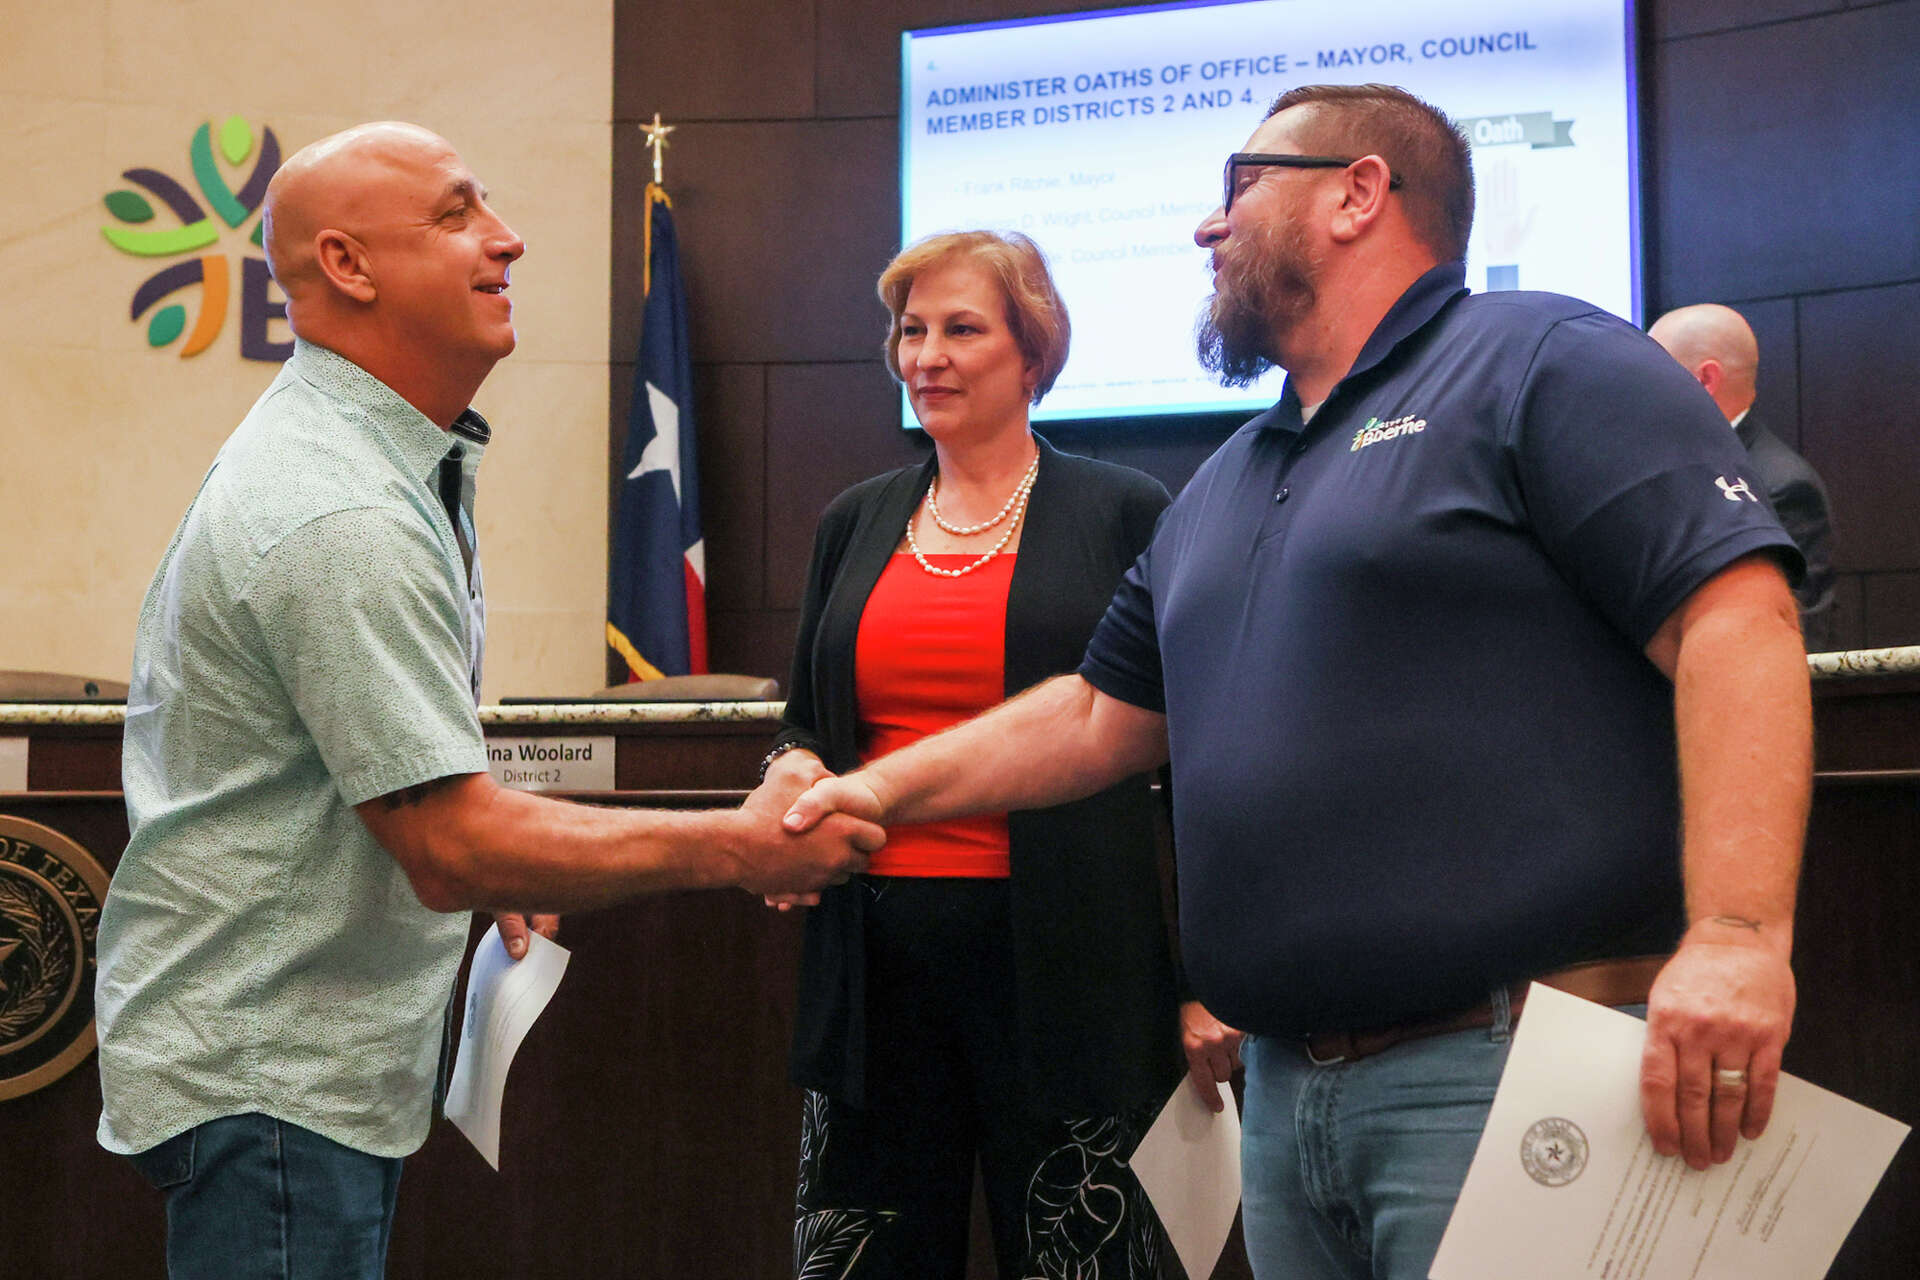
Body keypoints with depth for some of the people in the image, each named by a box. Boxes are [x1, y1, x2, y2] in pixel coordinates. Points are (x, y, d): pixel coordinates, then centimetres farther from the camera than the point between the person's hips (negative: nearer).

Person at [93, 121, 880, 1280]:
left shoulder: (376, 453, 11)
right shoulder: (340, 519, -25)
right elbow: (455, 850, -26)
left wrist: (496, 864, 17)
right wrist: (741, 848, -21)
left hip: (329, 1055, 10)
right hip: (266, 1073, -10)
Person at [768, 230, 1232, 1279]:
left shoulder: (1124, 513, 2)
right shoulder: (855, 524, 14)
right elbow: (806, 721, 23)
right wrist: (796, 769, -2)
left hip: (1062, 954, -4)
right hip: (875, 950, 4)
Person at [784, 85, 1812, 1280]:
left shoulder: (1544, 364, -4)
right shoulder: (1220, 491, 22)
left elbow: (1735, 620, -15)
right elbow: (1103, 715, 29)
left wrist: (1738, 936, -26)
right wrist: (887, 788, 23)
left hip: (1502, 1071, -7)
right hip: (1287, 1088, 8)